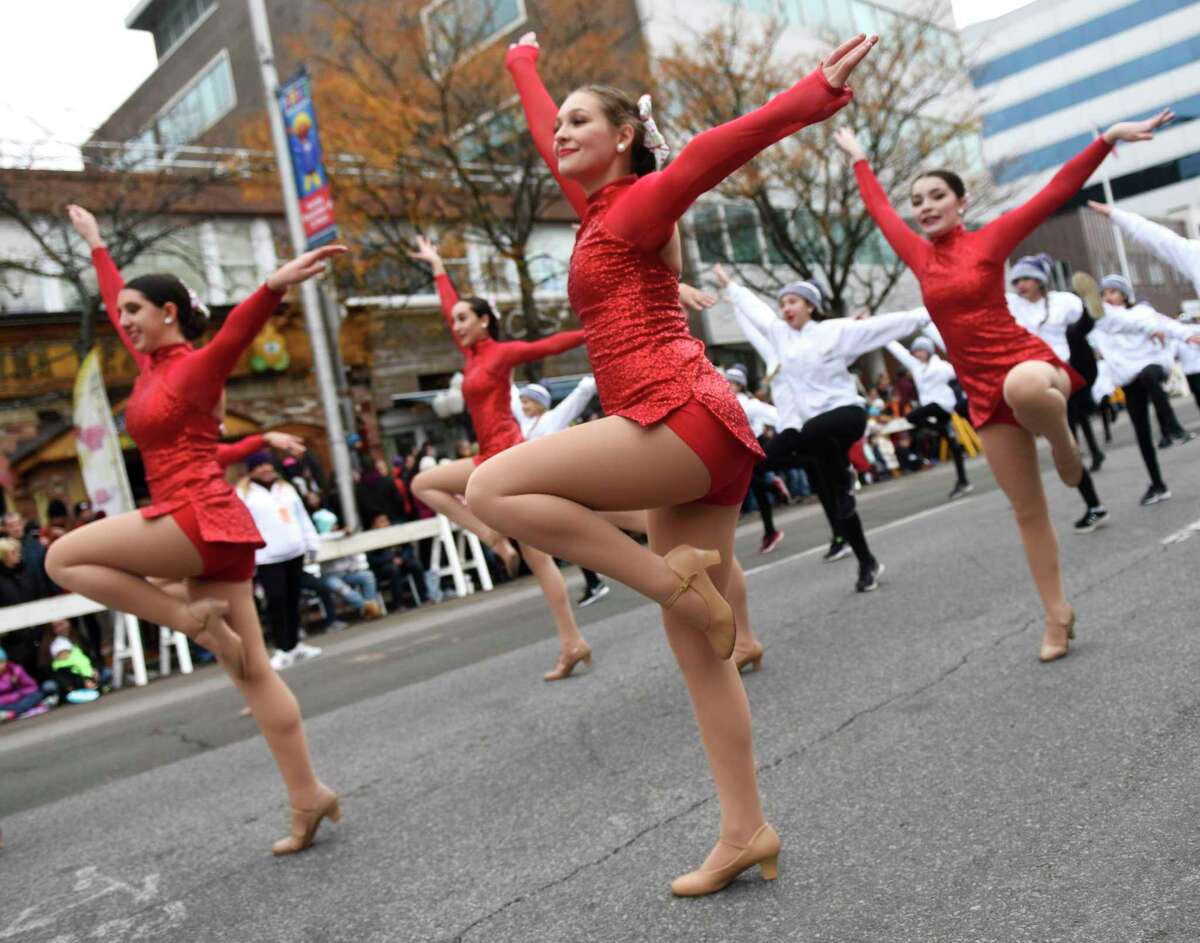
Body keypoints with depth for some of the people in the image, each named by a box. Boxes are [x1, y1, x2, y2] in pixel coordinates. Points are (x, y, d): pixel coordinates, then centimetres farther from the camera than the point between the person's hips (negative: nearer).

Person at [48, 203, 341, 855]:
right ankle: (307, 799, 5)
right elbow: (115, 302, 33)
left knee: (63, 558, 0)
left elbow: (238, 327, -26)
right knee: (251, 670, 4)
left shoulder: (198, 366, -5)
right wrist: (95, 245, 45)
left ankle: (191, 618, -6)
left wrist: (275, 285, -45)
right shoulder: (151, 362, 17)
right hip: (210, 531, 9)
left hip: (200, 520, -9)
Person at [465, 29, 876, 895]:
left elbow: (721, 147, -17)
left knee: (494, 488, -13)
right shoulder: (599, 204, 22)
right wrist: (525, 65, 53)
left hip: (682, 420, -9)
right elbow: (544, 135, 39)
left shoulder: (641, 199, 1)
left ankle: (676, 578, -11)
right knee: (698, 647, 7)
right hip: (693, 441, 9)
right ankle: (746, 831, 13)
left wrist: (818, 93, -30)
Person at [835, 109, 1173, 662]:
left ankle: (1062, 440, -9)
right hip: (983, 393, 4)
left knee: (1024, 387, -43)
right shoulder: (920, 256, 9)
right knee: (1026, 509, 4)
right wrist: (858, 159, 35)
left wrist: (1108, 138, -10)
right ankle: (1057, 614, 15)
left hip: (1028, 364, -4)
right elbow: (880, 211, 24)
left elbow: (1056, 192, -3)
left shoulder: (989, 238, 0)